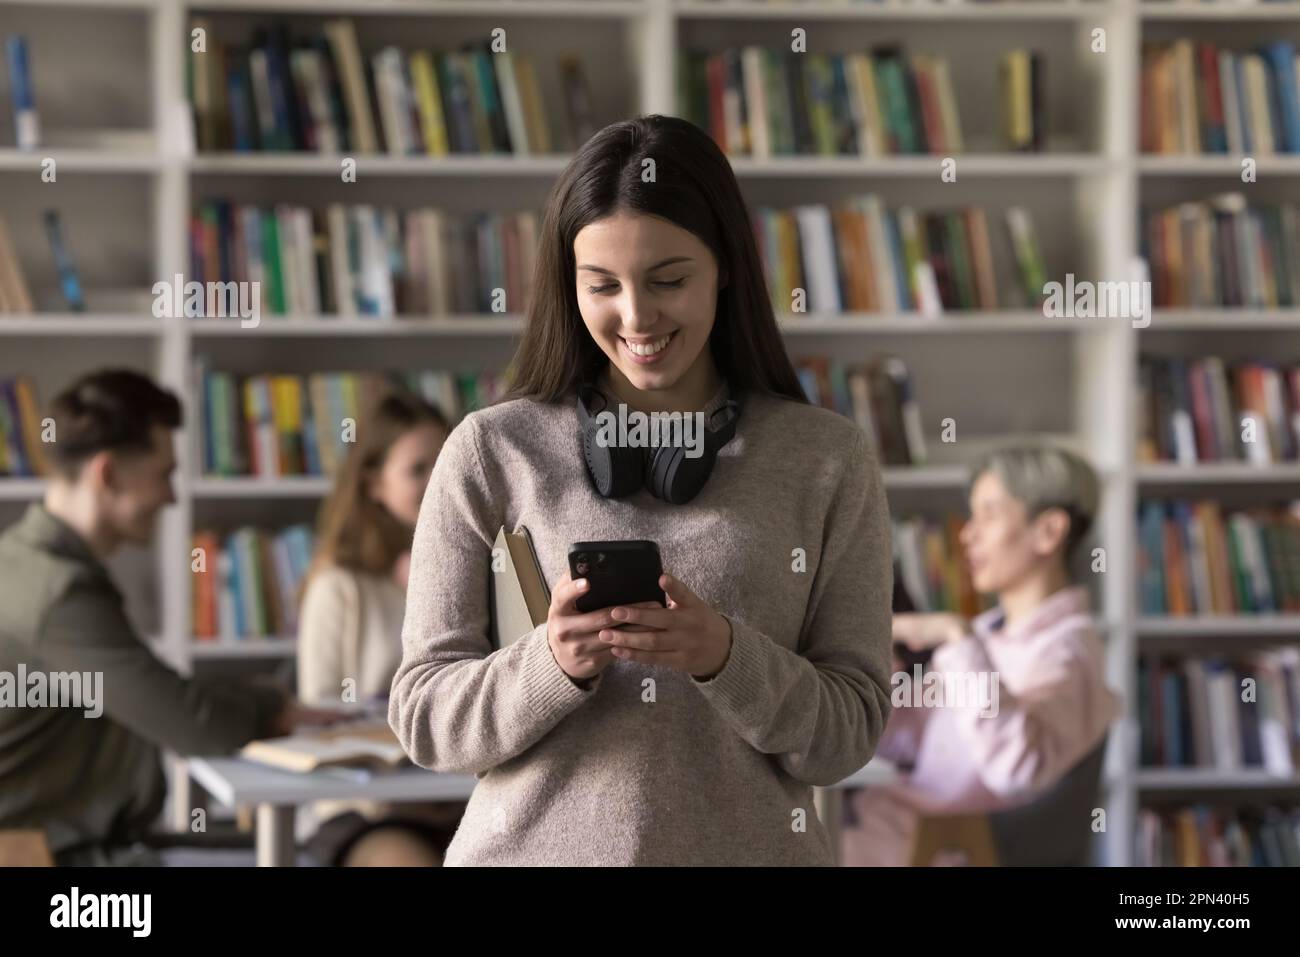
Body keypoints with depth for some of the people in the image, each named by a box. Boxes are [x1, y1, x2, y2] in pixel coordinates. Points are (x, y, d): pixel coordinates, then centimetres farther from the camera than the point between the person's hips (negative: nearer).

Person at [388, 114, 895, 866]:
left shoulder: (830, 460, -3)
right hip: (532, 847, 0)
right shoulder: (492, 451, -3)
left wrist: (725, 655, -21)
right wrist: (553, 663, -20)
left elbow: (847, 736, -4)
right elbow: (424, 718, -3)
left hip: (749, 847, 0)